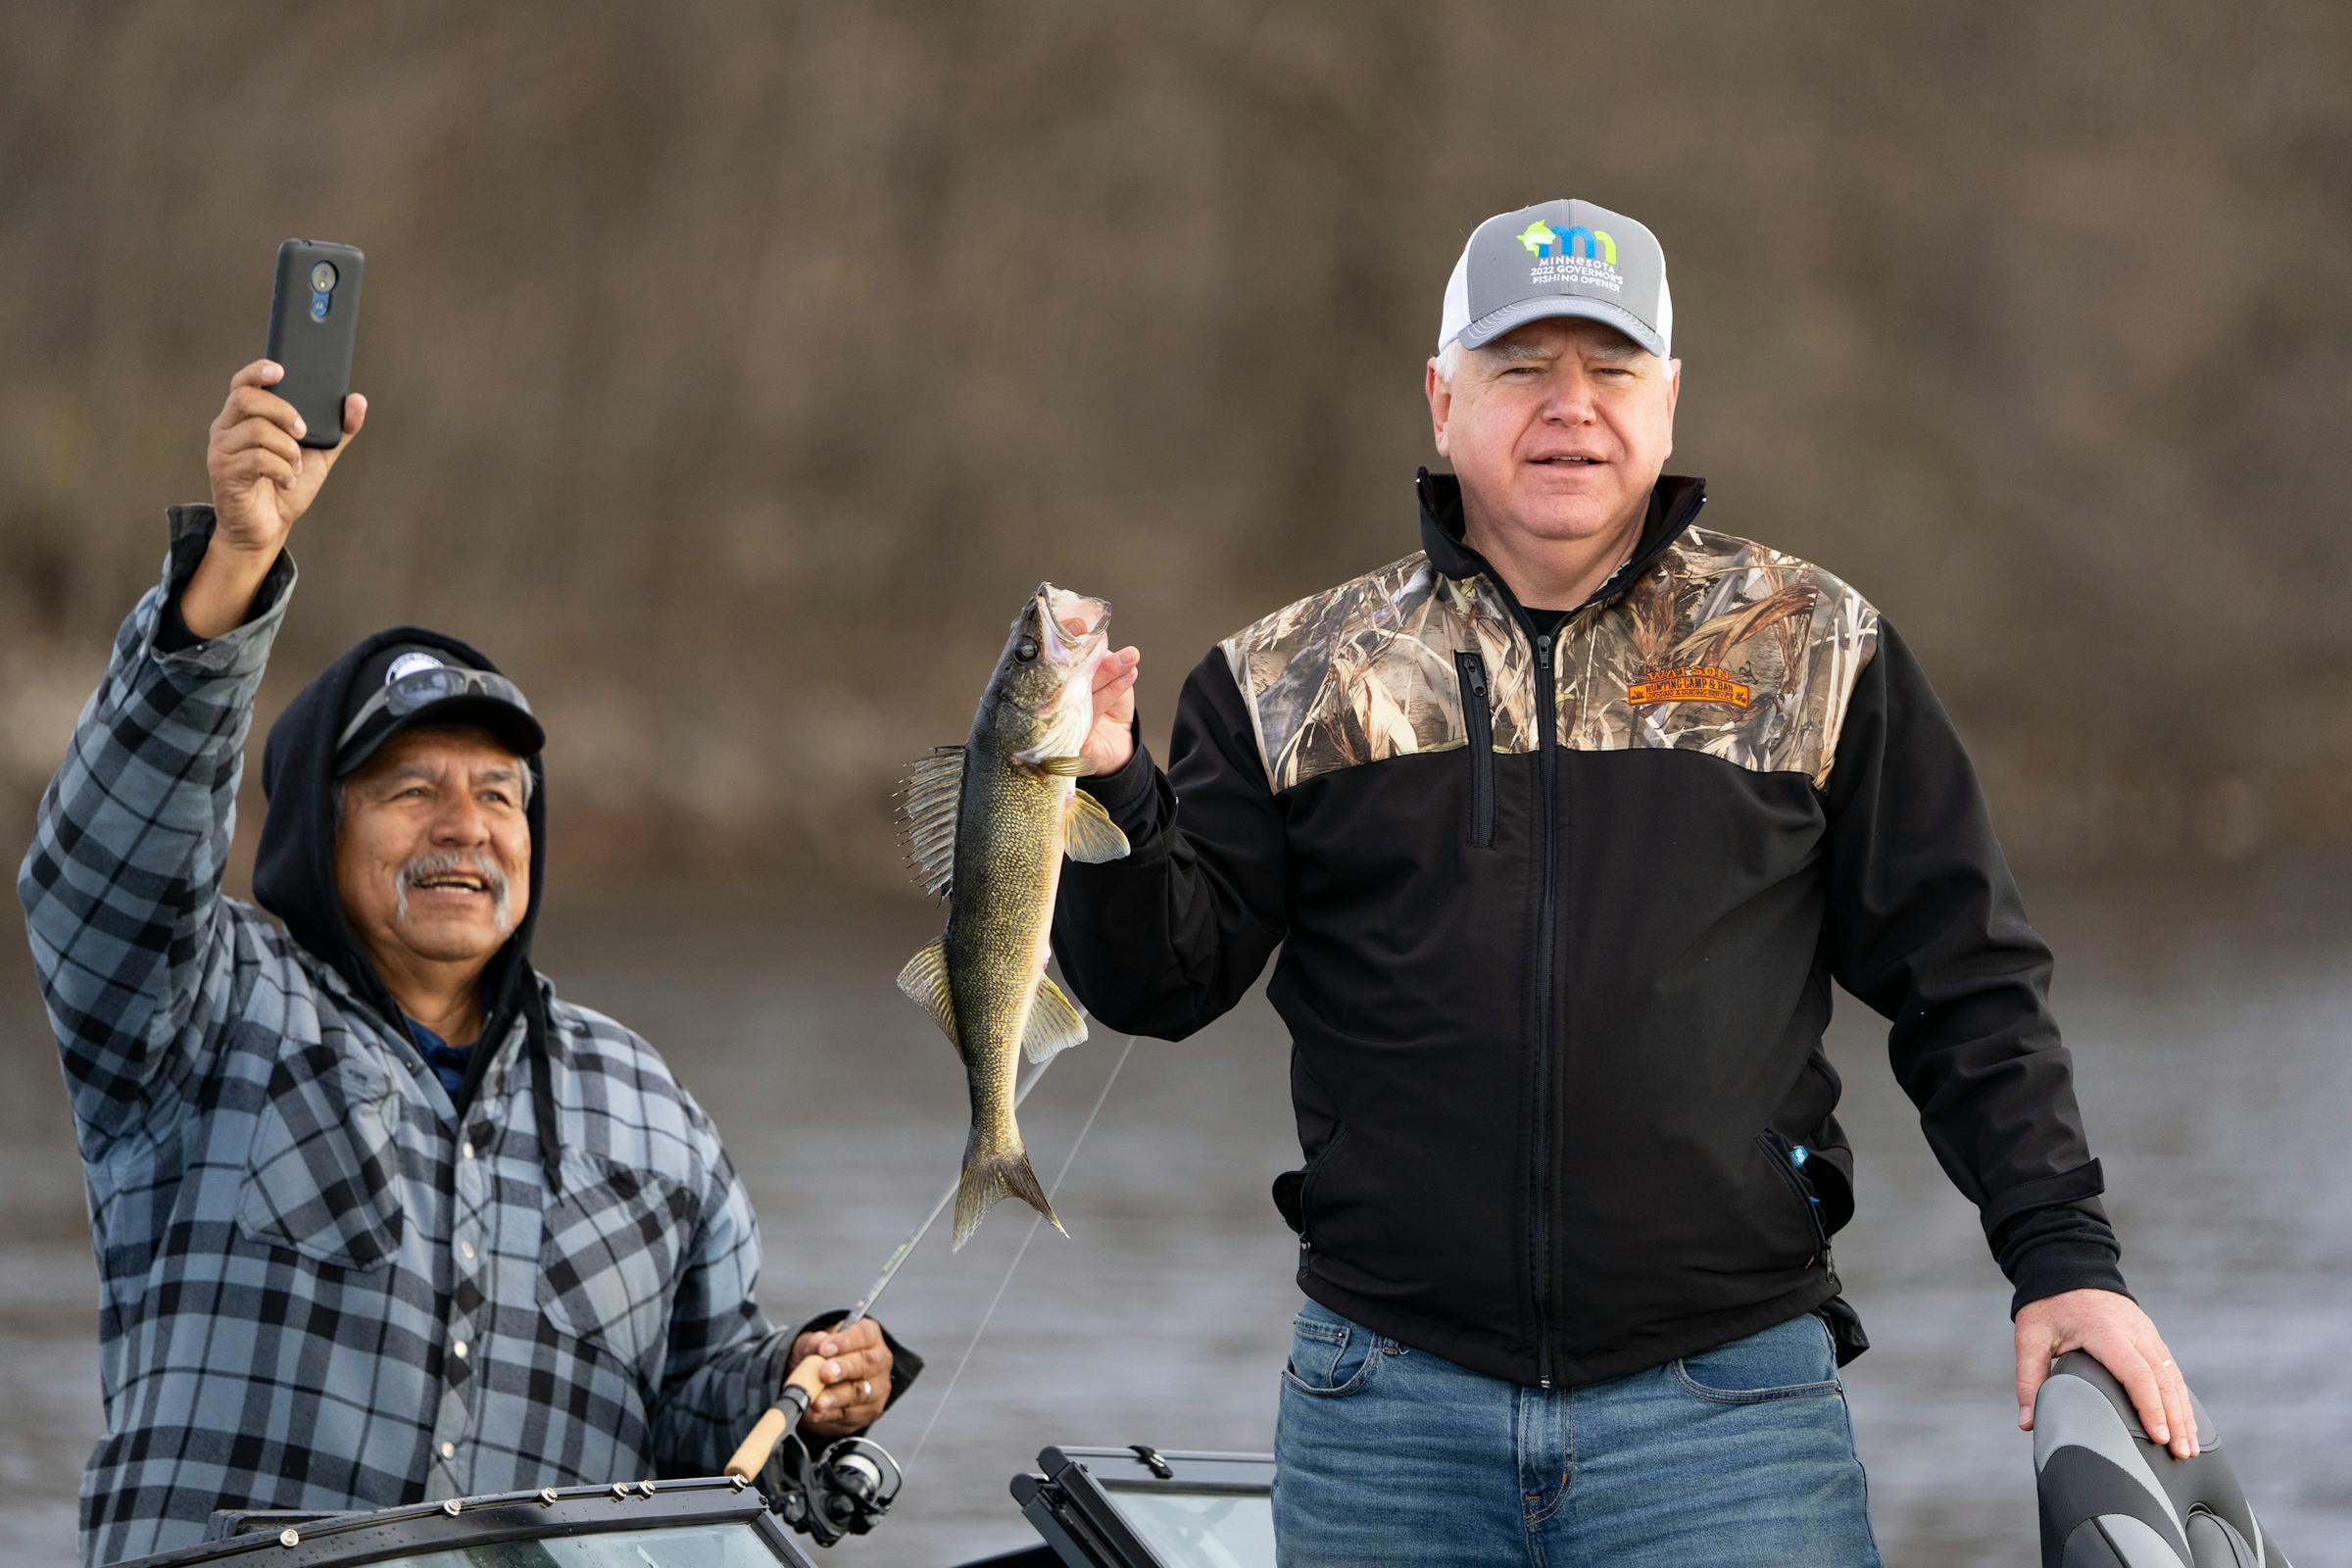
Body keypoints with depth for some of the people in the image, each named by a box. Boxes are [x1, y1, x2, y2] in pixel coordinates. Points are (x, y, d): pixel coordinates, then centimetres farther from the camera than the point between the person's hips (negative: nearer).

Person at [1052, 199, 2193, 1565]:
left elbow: (1970, 988, 8)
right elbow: (1165, 979, 5)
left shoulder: (1817, 656, 8)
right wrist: (1109, 798, -14)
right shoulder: (1295, 682, 9)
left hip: (1727, 1404, -1)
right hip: (1387, 1412, 1)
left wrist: (2065, 1257, -1)